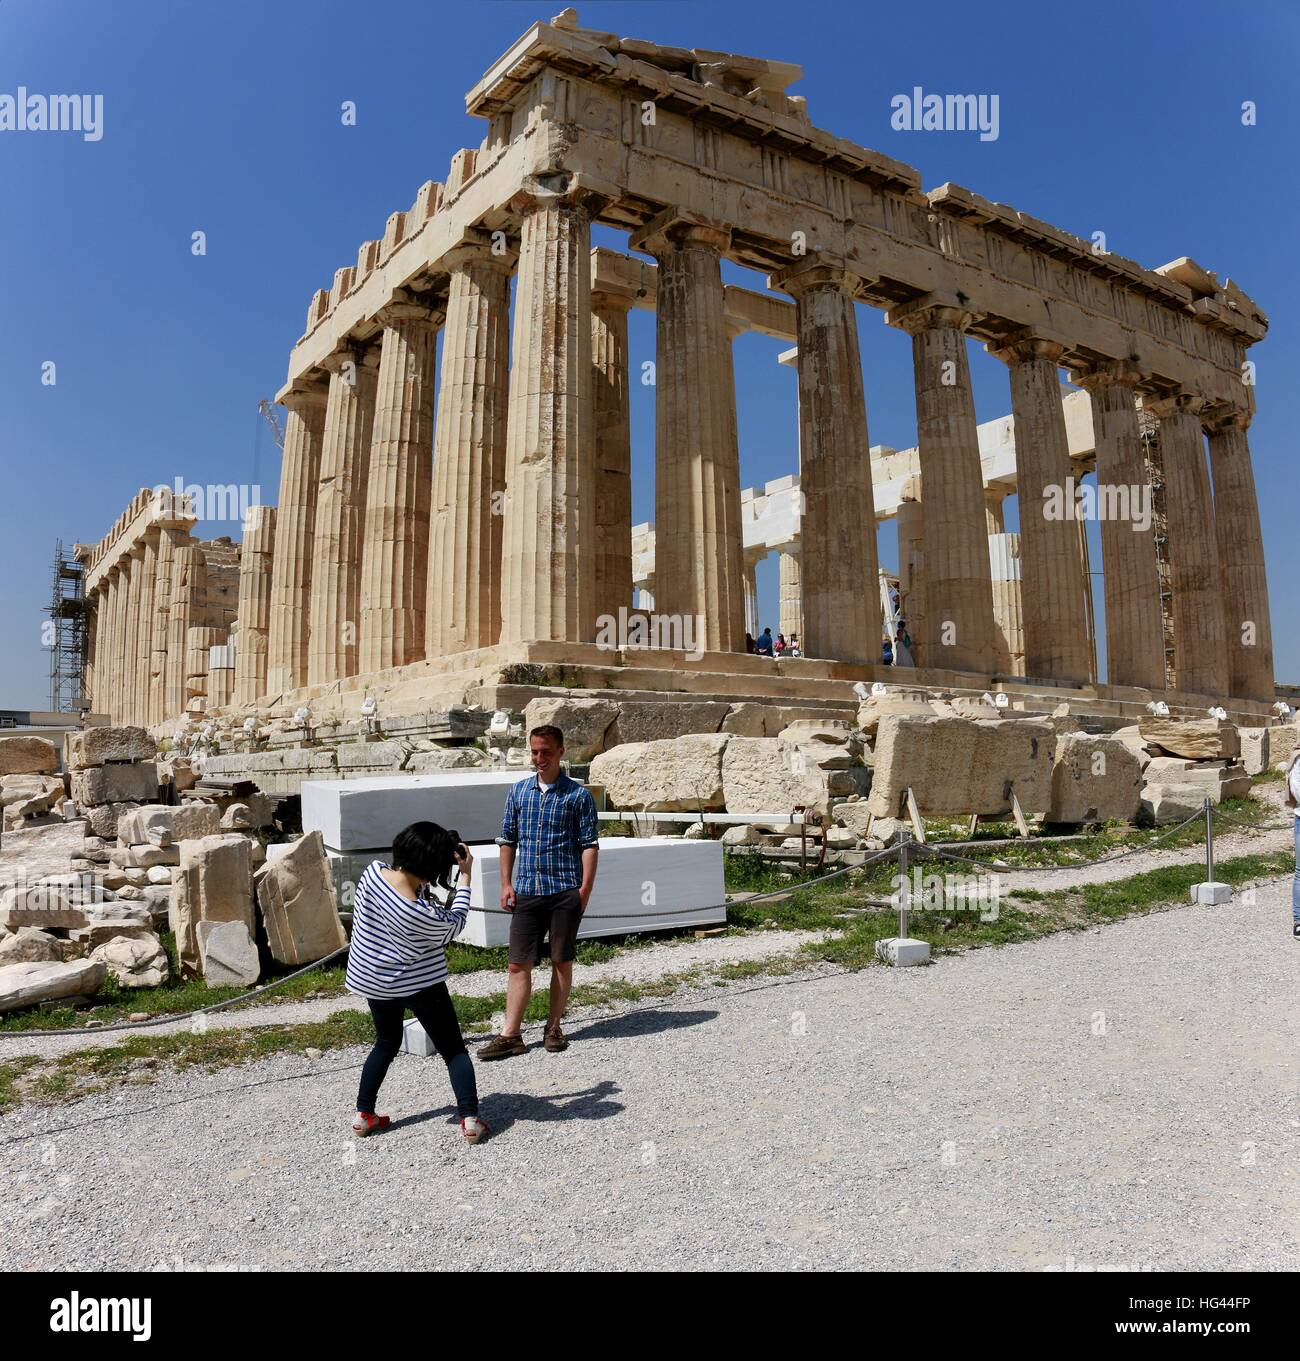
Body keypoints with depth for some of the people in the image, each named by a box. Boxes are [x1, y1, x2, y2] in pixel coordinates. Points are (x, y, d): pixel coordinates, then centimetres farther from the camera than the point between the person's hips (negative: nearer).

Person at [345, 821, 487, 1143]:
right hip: (420, 984, -6)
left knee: (386, 1044, 27)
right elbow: (455, 924, -8)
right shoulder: (425, 916, -31)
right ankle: (470, 1119, 4)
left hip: (372, 980, 6)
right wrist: (465, 875, -5)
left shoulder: (373, 871, -20)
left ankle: (364, 1115, 29)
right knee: (453, 1049, 9)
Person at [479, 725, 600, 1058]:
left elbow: (589, 844, -2)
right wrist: (506, 884, 5)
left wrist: (585, 888, -10)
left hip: (565, 892, -2)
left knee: (562, 962, 8)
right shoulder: (518, 791, 9)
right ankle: (510, 1035, 7)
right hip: (526, 891, 3)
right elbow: (508, 840, 12)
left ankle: (554, 1028, 21)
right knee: (519, 964, 2)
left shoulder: (578, 795, -1)